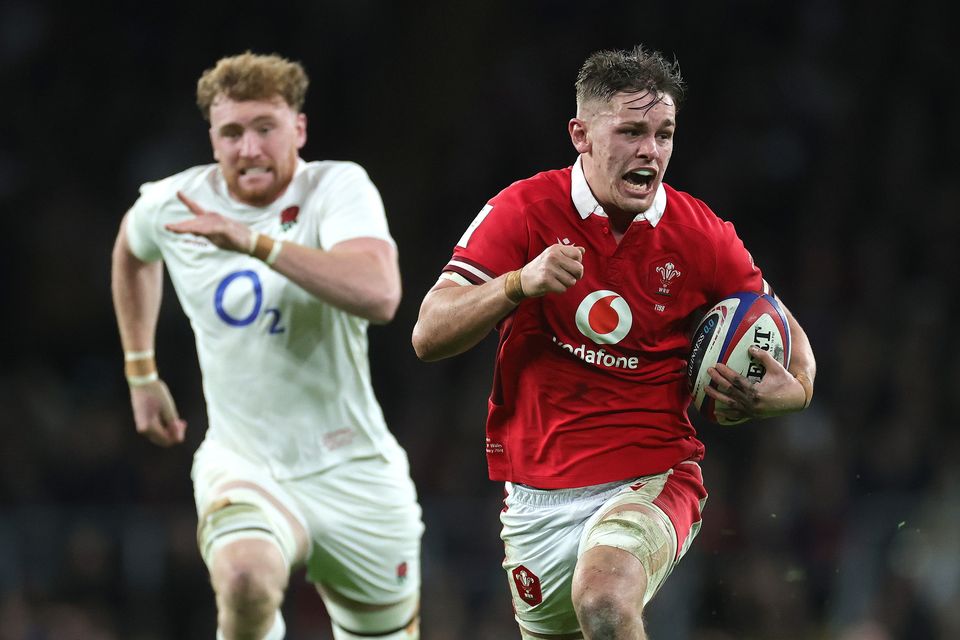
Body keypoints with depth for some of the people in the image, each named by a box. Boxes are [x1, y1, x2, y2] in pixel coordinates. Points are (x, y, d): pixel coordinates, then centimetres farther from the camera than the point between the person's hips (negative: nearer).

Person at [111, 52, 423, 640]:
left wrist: (254, 241, -38)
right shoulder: (173, 204, -2)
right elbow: (132, 248, 25)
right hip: (241, 466, 0)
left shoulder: (338, 188, -13)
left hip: (352, 473, 0)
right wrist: (141, 374, 25)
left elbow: (379, 296, -33)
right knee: (246, 577, -33)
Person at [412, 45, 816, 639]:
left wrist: (795, 389, -11)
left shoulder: (701, 236, -2)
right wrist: (520, 283, -27)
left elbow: (783, 333, 13)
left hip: (654, 478, -2)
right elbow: (429, 336, -10)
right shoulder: (523, 212, -5)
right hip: (538, 495, 2)